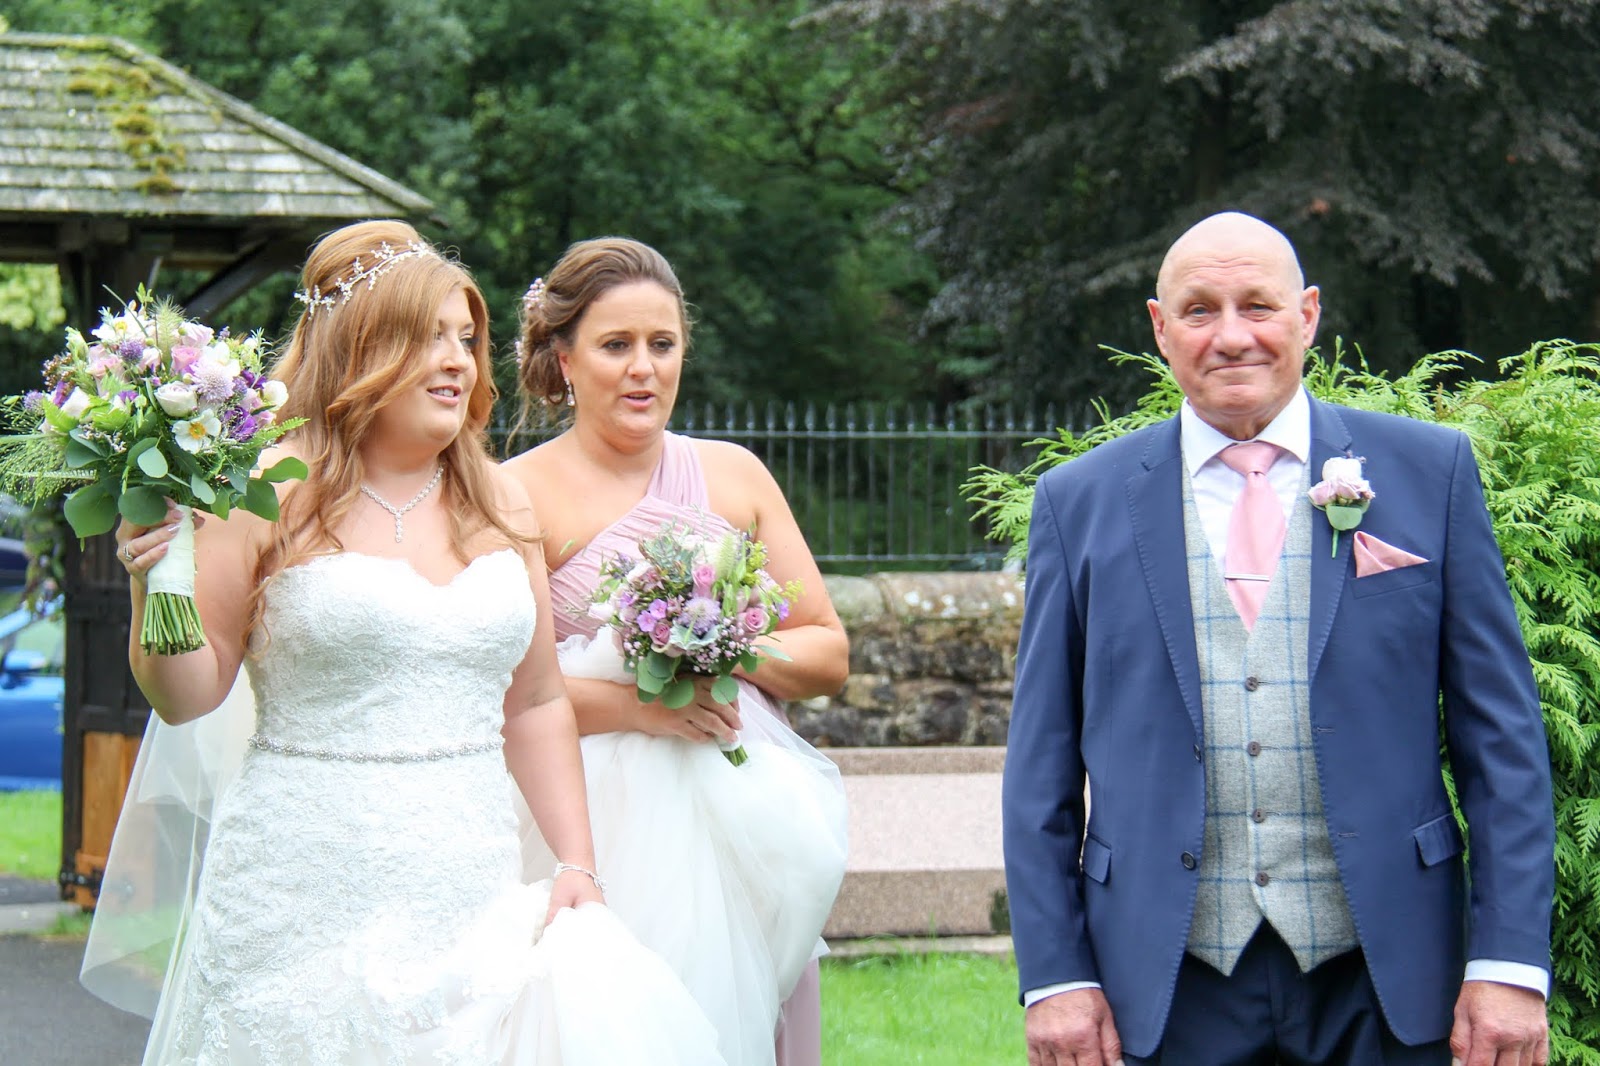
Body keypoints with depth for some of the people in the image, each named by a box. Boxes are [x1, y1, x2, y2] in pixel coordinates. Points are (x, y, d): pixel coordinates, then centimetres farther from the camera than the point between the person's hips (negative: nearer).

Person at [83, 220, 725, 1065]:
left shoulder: (500, 505, 12)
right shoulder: (272, 499, -3)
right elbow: (187, 696, -1)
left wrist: (576, 863, 11)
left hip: (470, 892, 4)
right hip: (310, 905, -4)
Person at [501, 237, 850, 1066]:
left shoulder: (733, 474, 12)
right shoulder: (519, 494, -2)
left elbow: (828, 654, 10)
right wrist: (632, 701, -18)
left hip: (739, 821, 4)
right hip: (599, 823, -4)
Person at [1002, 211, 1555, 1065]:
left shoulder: (1429, 472, 4)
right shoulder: (1080, 502, 6)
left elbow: (1501, 733, 2)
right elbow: (1041, 764, 7)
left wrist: (1511, 961, -4)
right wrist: (1055, 976, 0)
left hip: (1379, 978, 0)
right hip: (1169, 987, 1)